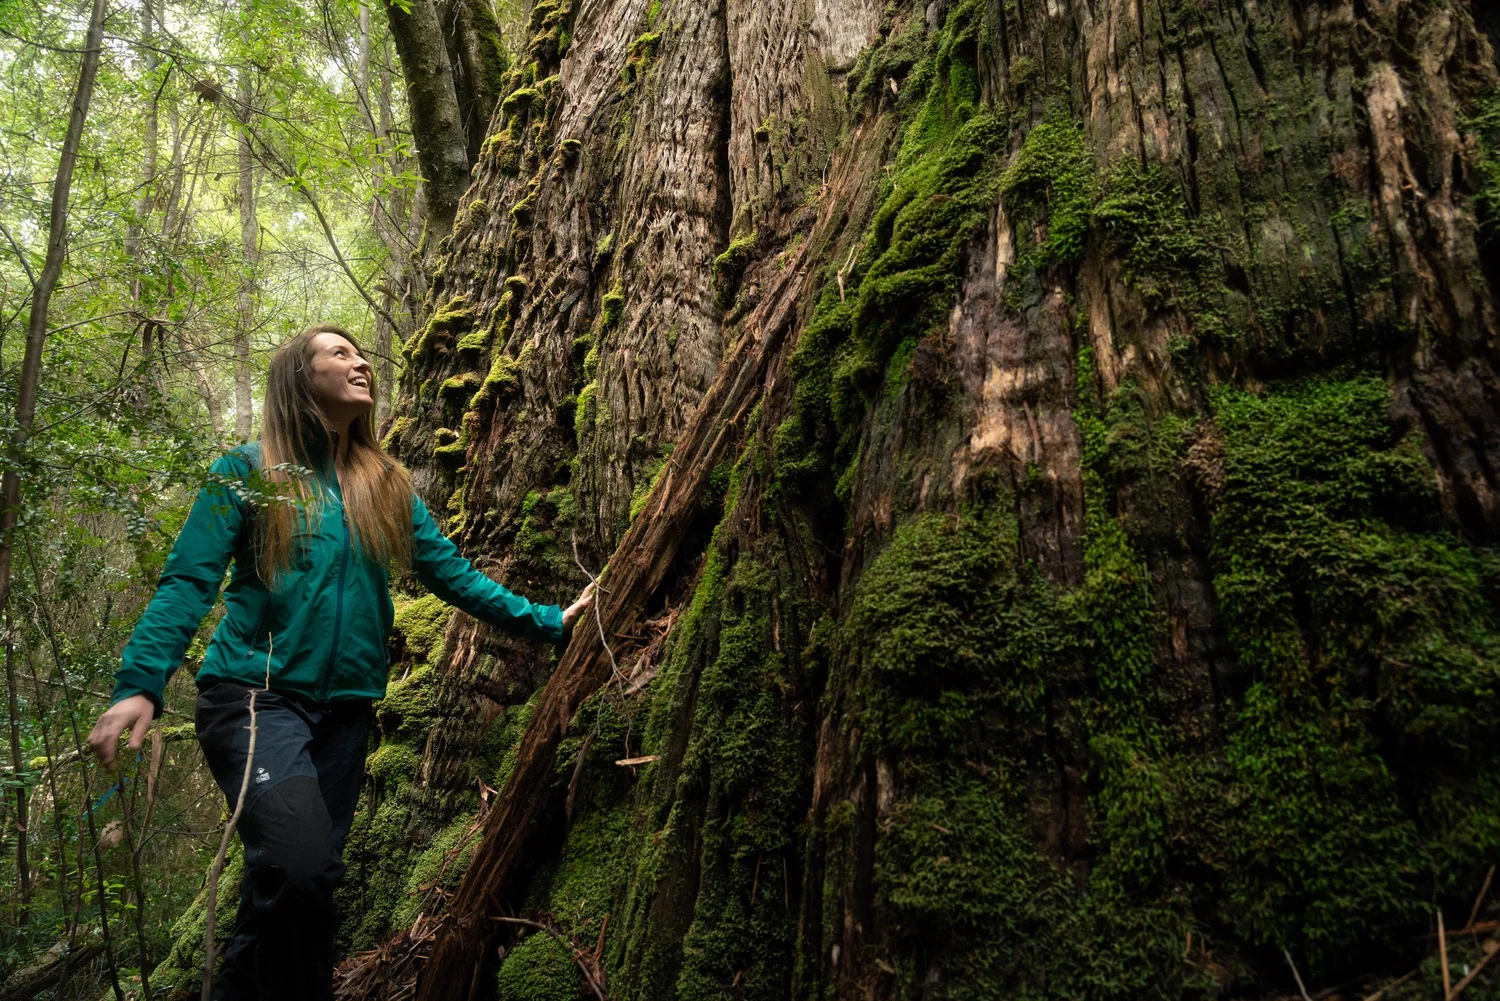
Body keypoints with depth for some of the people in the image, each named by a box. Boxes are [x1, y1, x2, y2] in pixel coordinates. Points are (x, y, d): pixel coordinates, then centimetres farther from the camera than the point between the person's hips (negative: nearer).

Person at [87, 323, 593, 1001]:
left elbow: (454, 574, 11)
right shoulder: (251, 470, 0)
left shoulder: (387, 486, 12)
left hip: (345, 706, 5)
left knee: (312, 874, 9)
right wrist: (139, 682, -19)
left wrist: (547, 620, 5)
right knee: (297, 863, -24)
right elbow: (188, 582, -5)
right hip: (257, 692, -5)